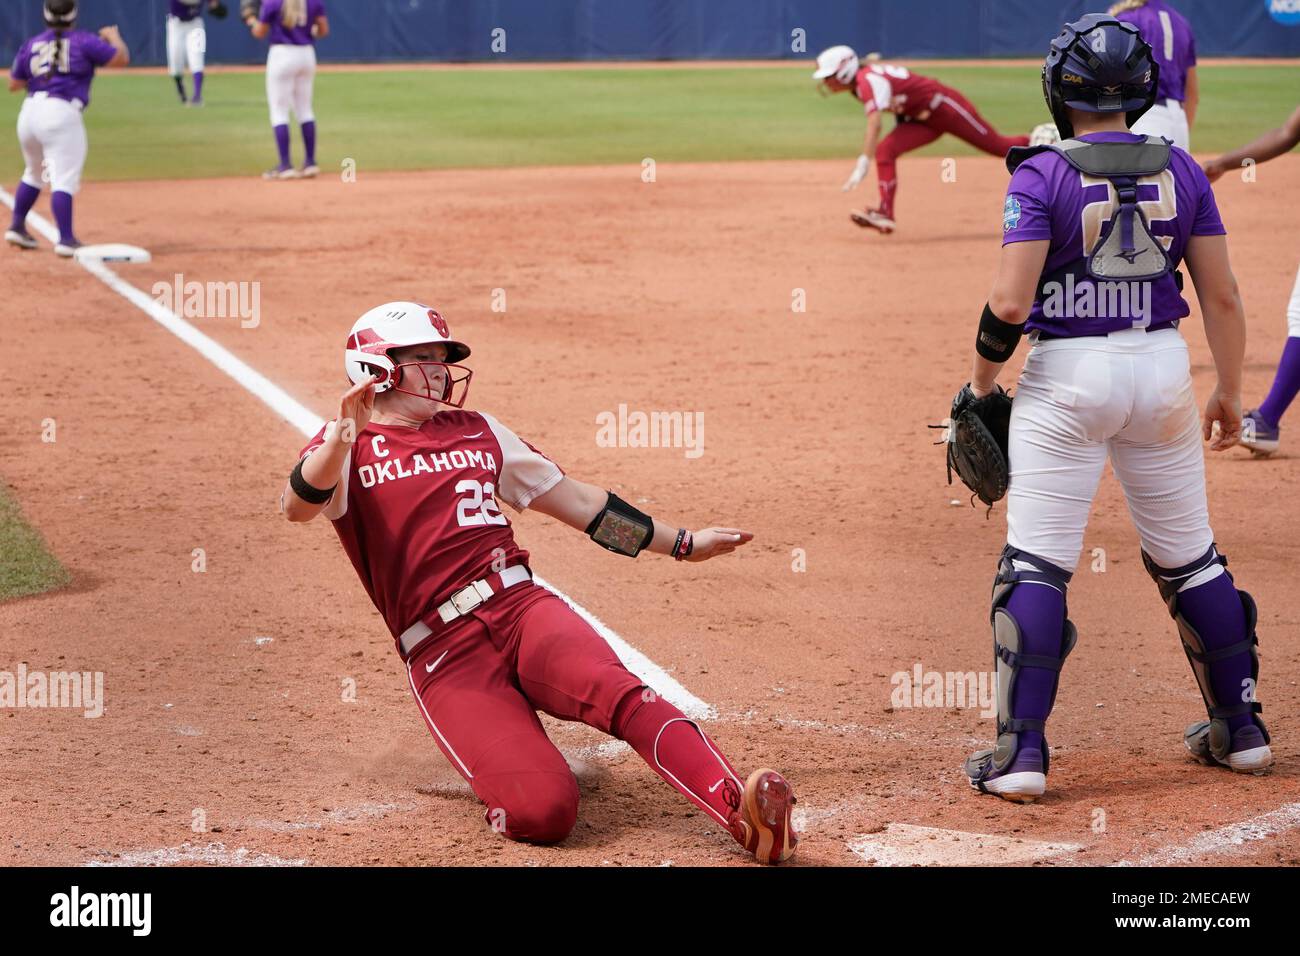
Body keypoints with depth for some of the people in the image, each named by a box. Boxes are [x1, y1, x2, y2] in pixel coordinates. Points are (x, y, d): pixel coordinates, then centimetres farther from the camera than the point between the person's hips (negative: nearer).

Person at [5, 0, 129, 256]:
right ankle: (66, 240, -17)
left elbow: (14, 85, 17)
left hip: (30, 111, 5)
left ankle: (17, 227, 28)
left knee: (34, 173, 25)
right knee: (64, 178, -9)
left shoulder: (31, 45, 13)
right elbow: (121, 58, 2)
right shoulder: (83, 42, 1)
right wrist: (113, 35, 21)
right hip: (62, 113, -5)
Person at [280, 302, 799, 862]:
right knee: (541, 811, -23)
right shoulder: (346, 447, 7)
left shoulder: (477, 432, 23)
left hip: (521, 608, 4)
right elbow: (296, 507, -15)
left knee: (613, 688, -32)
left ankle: (739, 809, -44)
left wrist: (681, 543, 28)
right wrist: (342, 441, -36)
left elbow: (579, 503, 29)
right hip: (443, 654, -4)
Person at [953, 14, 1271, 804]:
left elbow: (1010, 303, -15)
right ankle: (1241, 729, 24)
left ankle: (1022, 753, -5)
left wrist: (981, 383, 0)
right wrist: (1230, 392, 14)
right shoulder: (1181, 172, 2)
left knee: (1037, 564, -1)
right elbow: (1222, 295, 3)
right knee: (1190, 557, 16)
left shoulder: (1042, 176, -9)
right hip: (1162, 366, 4)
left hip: (1068, 373, -4)